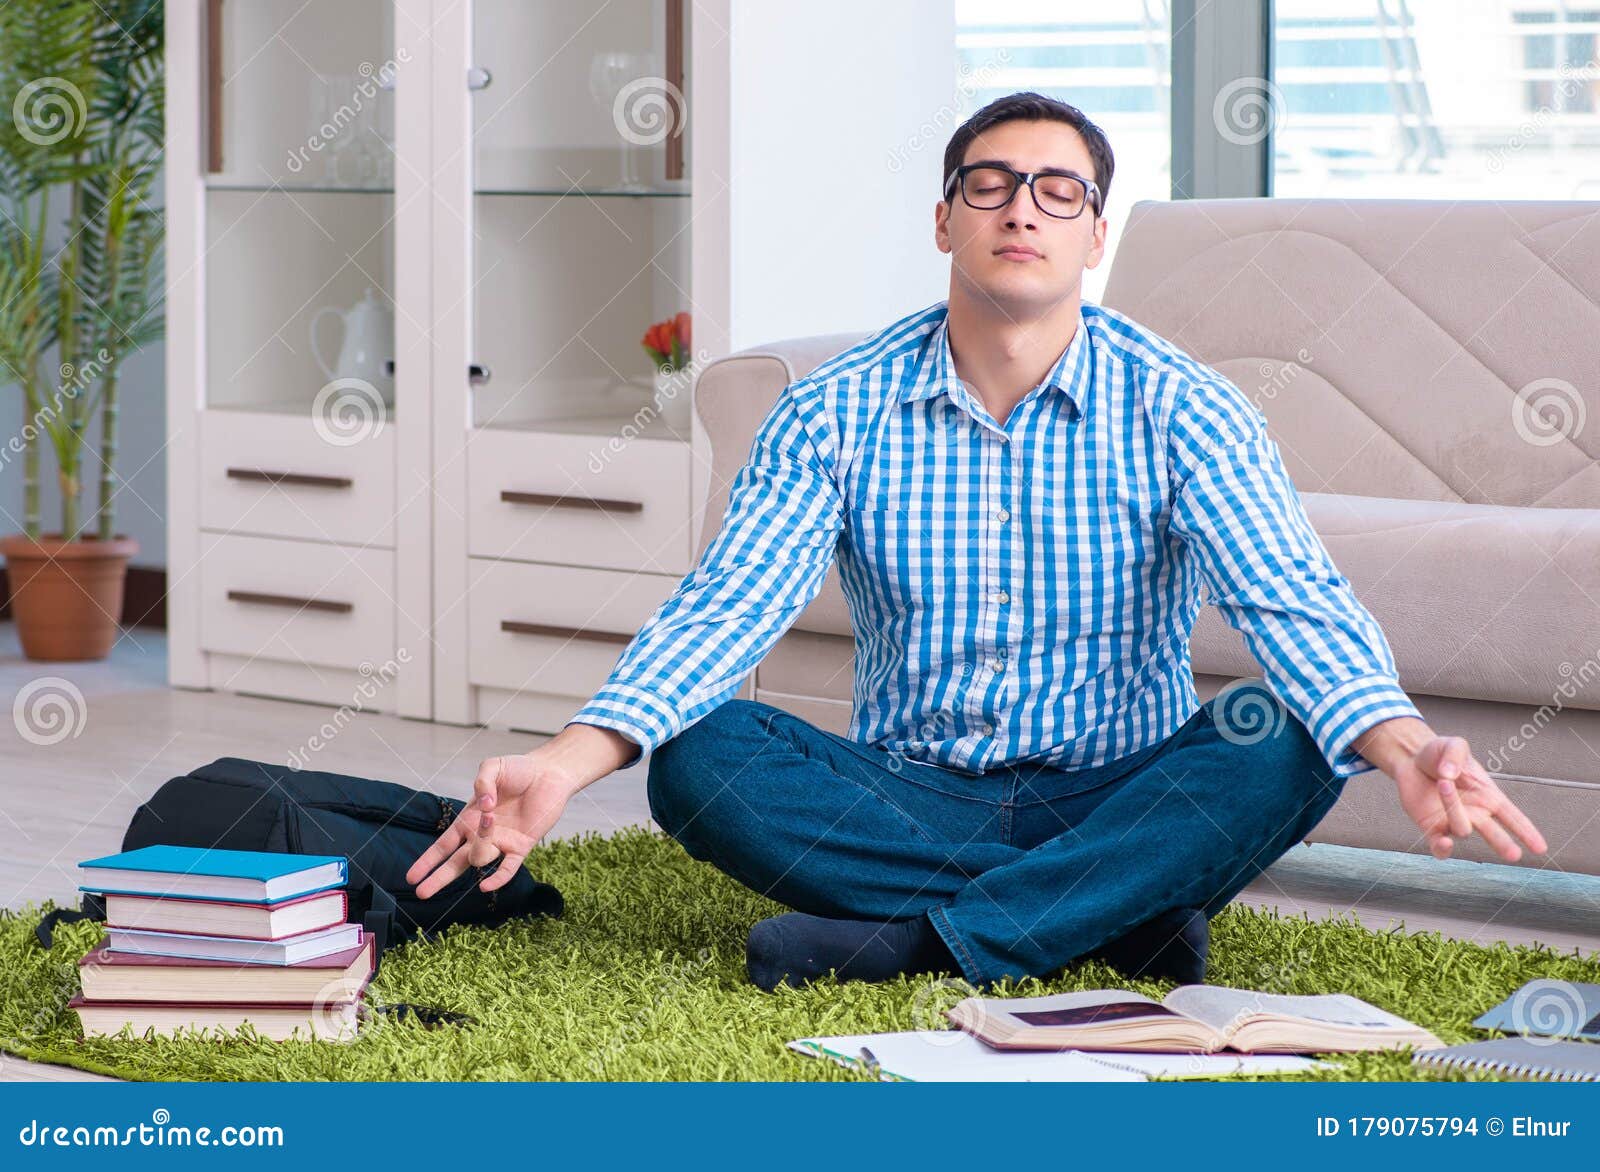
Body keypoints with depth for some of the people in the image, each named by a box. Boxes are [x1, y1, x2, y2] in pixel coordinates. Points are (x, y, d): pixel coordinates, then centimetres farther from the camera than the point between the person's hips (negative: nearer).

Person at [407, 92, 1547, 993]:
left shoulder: (1180, 409, -6)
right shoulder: (835, 413, -1)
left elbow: (1293, 601, -19)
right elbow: (727, 606, -10)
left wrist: (1404, 746, -42)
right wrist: (567, 763, -29)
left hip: (1115, 796, -1)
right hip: (905, 797, 1)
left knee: (1278, 742, -30)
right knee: (701, 759, -26)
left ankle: (913, 941, -30)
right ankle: (1120, 910, -24)